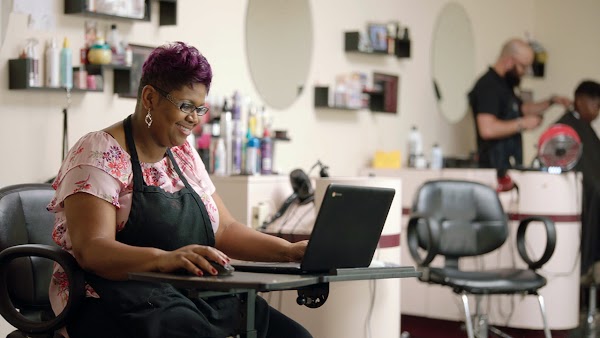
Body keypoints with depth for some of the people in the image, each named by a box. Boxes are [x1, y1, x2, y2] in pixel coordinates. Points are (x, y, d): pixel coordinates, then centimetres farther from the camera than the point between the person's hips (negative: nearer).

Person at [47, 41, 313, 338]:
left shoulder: (184, 156, 17)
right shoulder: (100, 154, -6)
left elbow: (225, 230, 15)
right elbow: (91, 249, -19)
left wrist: (290, 251, -1)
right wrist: (164, 258, -37)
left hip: (194, 297, 7)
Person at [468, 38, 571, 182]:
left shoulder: (504, 85, 17)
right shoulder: (488, 86, -16)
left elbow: (522, 108, 32)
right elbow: (487, 129, -27)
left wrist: (551, 101, 18)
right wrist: (522, 124, -17)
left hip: (509, 166, 10)